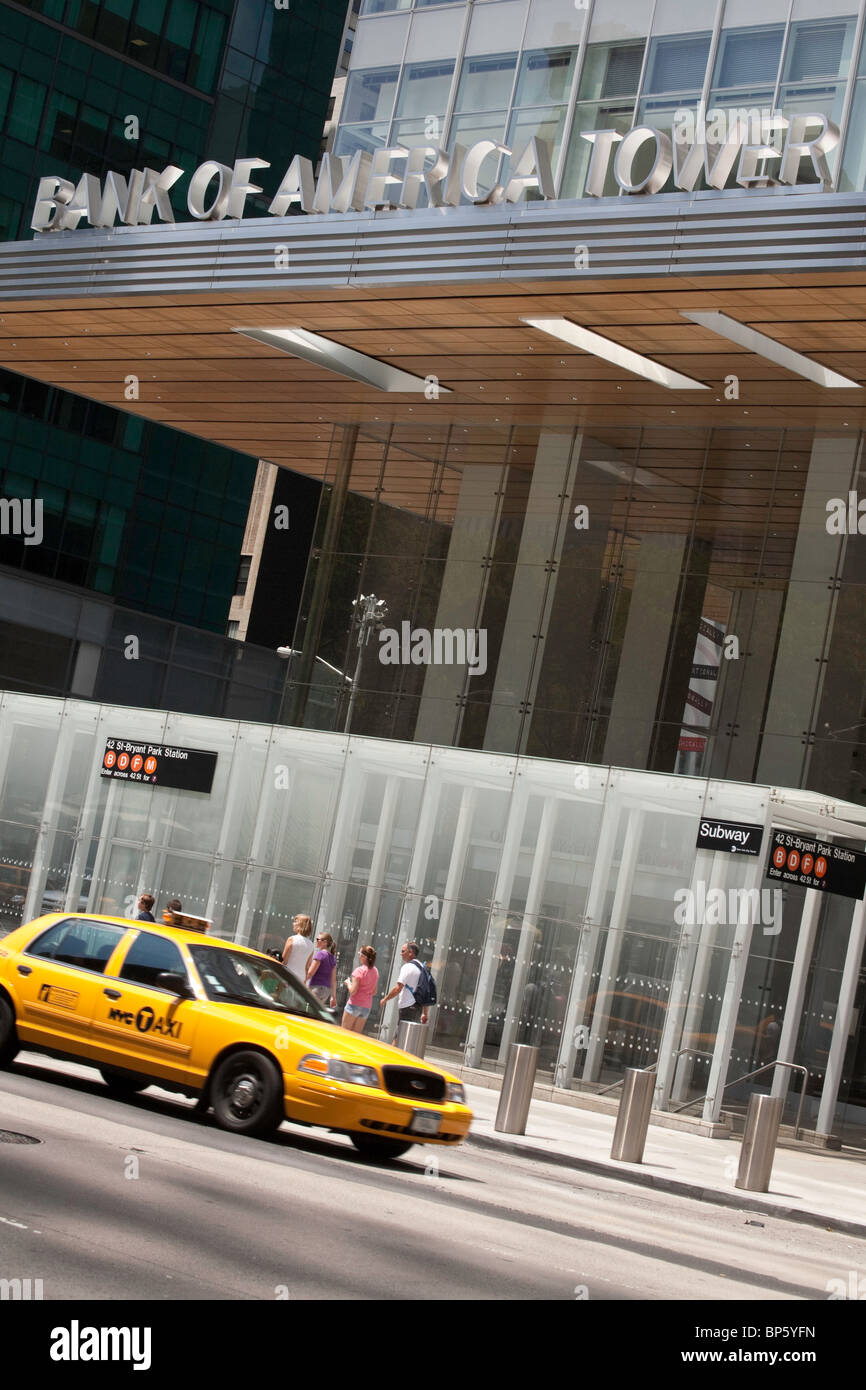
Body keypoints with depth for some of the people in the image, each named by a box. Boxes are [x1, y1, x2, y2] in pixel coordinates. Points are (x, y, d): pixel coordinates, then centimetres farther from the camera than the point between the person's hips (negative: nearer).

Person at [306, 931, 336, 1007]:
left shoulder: (320, 954, -9)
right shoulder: (332, 958, 15)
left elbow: (310, 973, -12)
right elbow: (333, 980, 15)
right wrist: (333, 996, 18)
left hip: (316, 987, -8)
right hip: (327, 990, 8)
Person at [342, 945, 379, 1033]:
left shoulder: (359, 971, -14)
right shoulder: (375, 971, 6)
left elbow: (352, 991, -16)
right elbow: (374, 992, 14)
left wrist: (348, 982, 1)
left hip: (355, 1004, -7)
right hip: (367, 1007, 7)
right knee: (356, 1035, 9)